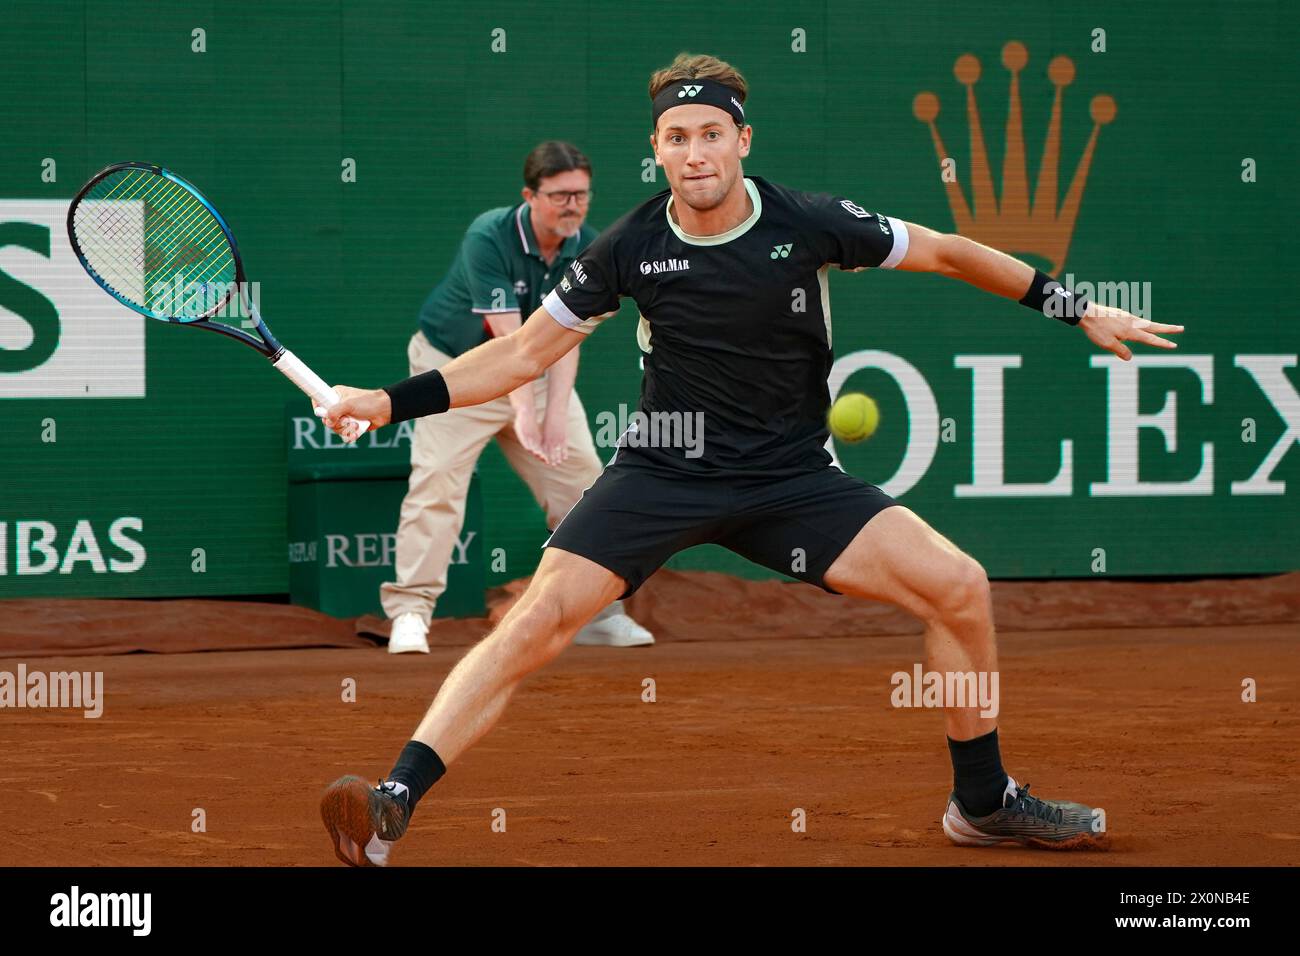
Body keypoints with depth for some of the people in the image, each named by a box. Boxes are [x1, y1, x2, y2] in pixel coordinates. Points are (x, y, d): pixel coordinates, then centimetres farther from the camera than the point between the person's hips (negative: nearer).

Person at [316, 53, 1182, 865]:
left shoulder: (810, 225, -8)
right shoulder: (632, 249, -6)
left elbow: (945, 253, 6)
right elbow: (525, 352, 2)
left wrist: (1078, 310, 8)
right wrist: (392, 401, -7)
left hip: (792, 480, 1)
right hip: (663, 474, -1)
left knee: (958, 586, -12)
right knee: (542, 616, -22)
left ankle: (983, 802, 8)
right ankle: (394, 802, -25)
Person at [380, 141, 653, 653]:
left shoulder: (586, 246, -11)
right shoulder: (487, 239, -28)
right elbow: (509, 336, -34)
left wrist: (557, 412, -28)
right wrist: (523, 413, -42)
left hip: (536, 374, 5)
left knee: (581, 474, 0)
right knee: (437, 480, -19)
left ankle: (597, 611, 10)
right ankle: (410, 611, -18)